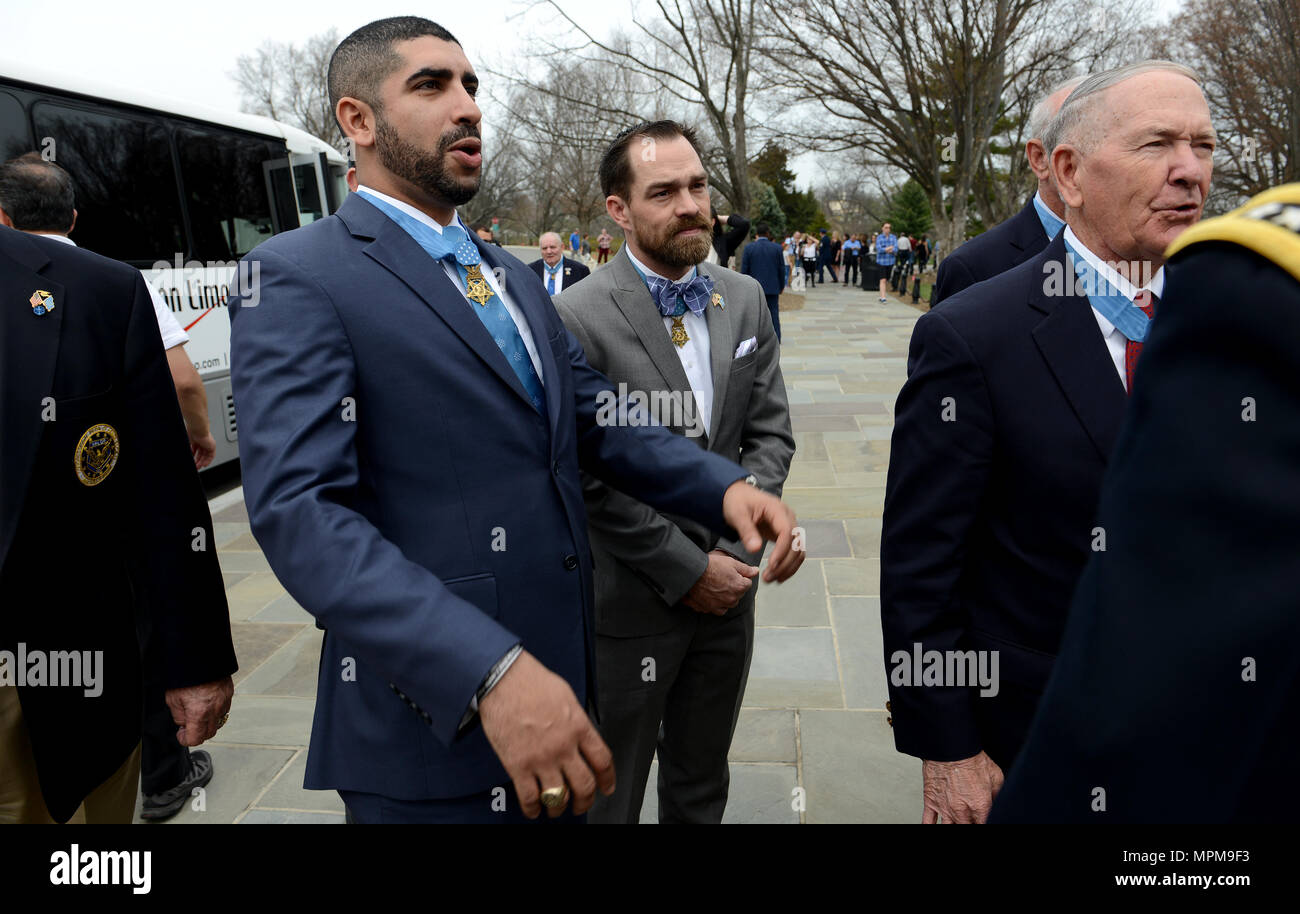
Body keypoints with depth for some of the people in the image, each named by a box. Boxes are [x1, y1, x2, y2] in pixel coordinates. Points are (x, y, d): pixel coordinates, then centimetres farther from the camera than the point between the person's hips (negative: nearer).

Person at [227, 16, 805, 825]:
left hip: (562, 677, 7)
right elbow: (301, 512, -22)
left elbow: (601, 419, 9)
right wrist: (491, 672, -32)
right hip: (437, 714, -7)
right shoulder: (298, 277, -11)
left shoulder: (513, 276, 14)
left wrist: (725, 486, -9)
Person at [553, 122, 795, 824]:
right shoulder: (578, 319, -16)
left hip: (727, 586, 5)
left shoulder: (744, 300, 3)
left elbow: (770, 432, 3)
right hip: (631, 601, -5)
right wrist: (688, 569, -14)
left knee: (702, 787, 23)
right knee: (610, 793, 15)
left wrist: (735, 552, -9)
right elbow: (591, 482, -17)